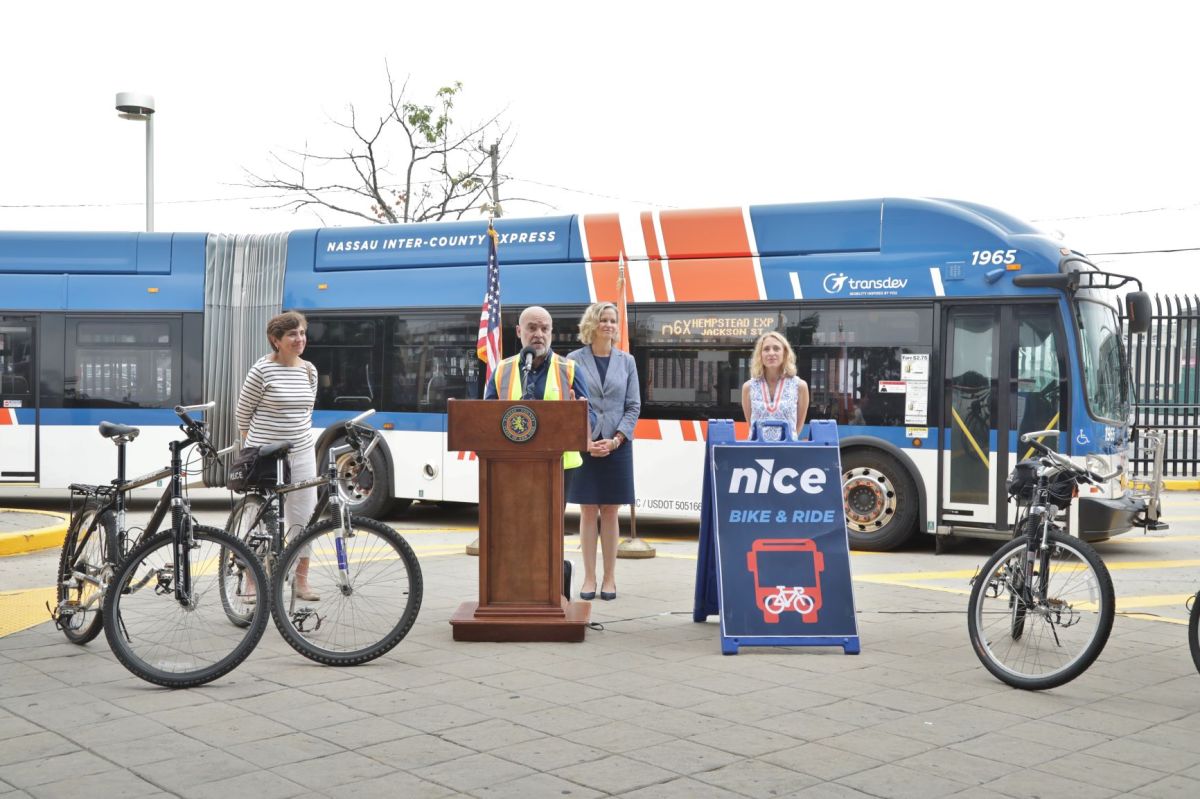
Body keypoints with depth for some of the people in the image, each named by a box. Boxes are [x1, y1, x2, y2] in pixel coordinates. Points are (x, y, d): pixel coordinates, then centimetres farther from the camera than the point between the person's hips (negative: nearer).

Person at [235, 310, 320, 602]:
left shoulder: (309, 370, 8)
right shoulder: (263, 370, -9)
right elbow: (243, 413, 0)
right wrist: (252, 447, 8)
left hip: (302, 454, 5)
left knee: (304, 519, 5)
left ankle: (301, 582, 16)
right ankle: (252, 583, 12)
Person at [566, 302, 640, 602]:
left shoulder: (626, 361, 7)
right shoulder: (574, 360, 1)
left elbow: (633, 406, 5)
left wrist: (616, 439, -8)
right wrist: (585, 441, -11)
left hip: (617, 445, 1)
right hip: (583, 444, -1)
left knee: (610, 512, 5)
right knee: (588, 512, 3)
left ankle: (609, 578, 11)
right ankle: (589, 577, 9)